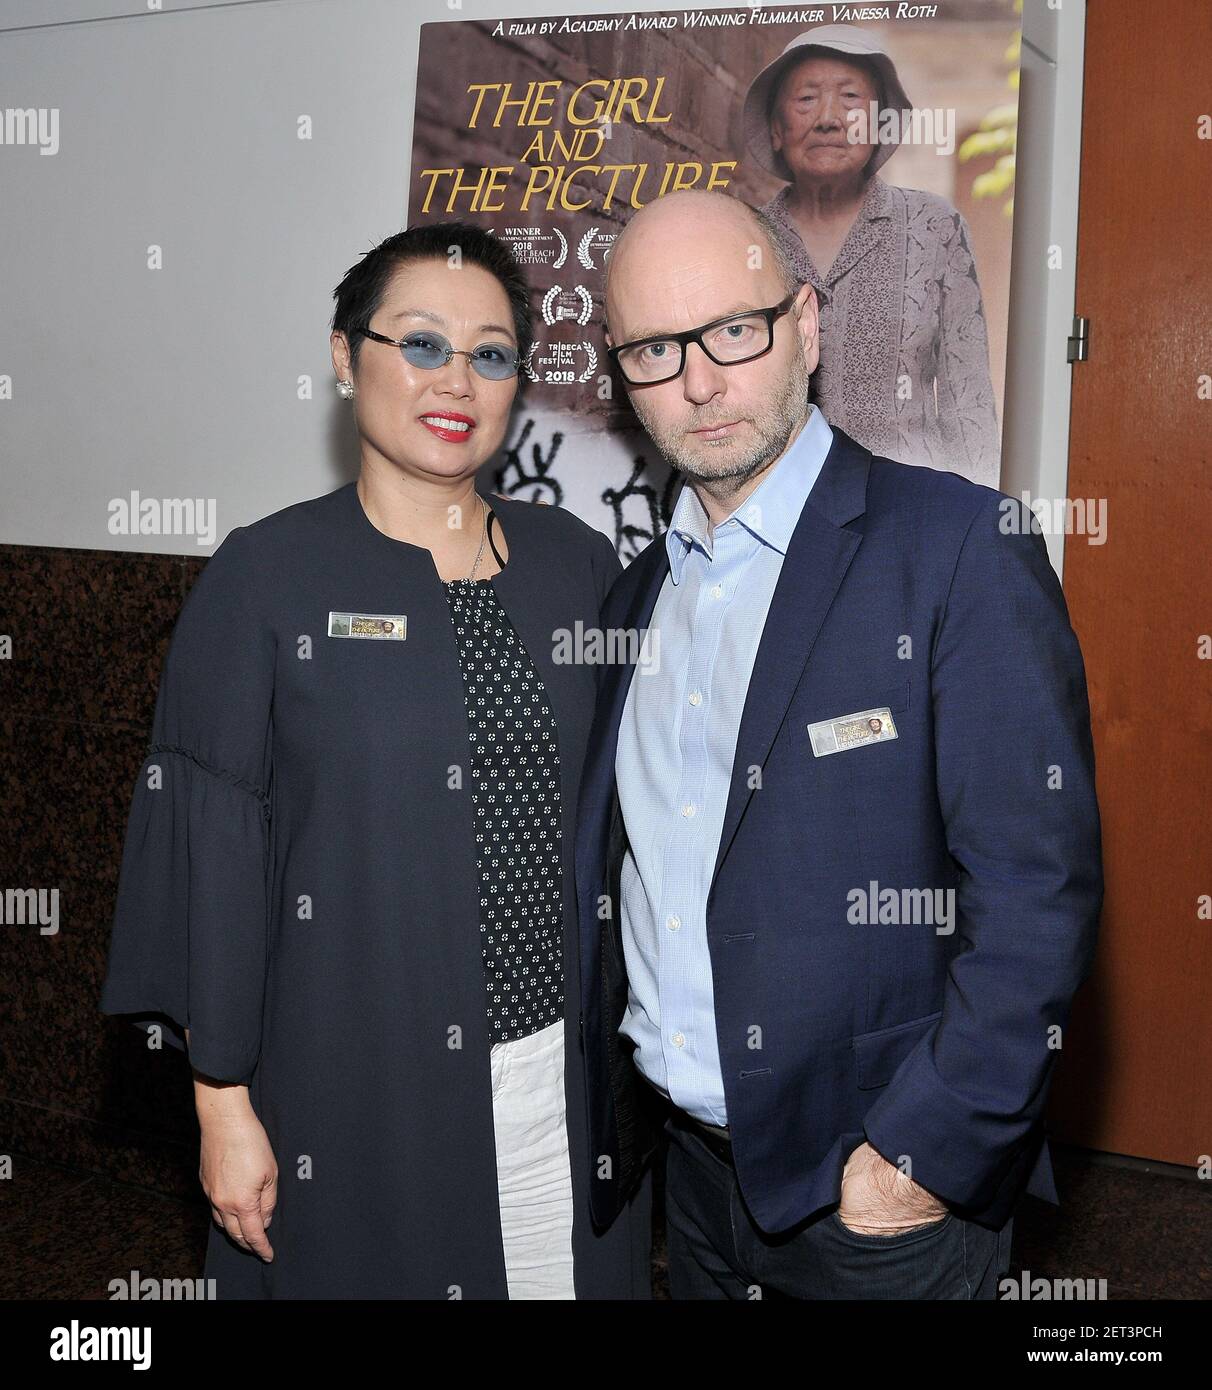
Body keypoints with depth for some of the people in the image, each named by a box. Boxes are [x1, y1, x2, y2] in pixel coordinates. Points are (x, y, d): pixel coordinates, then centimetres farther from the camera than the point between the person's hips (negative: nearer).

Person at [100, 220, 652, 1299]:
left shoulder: (577, 564, 3)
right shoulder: (267, 577, -7)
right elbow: (212, 850, -6)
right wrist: (225, 1102, -6)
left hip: (573, 1079, 3)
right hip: (363, 1089, -3)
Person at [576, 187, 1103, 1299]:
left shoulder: (959, 547, -14)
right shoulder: (638, 593, 7)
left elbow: (1038, 889, -18)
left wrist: (923, 1155, -18)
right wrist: (598, 1109, 5)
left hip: (880, 1190, -5)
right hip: (691, 1163, 6)